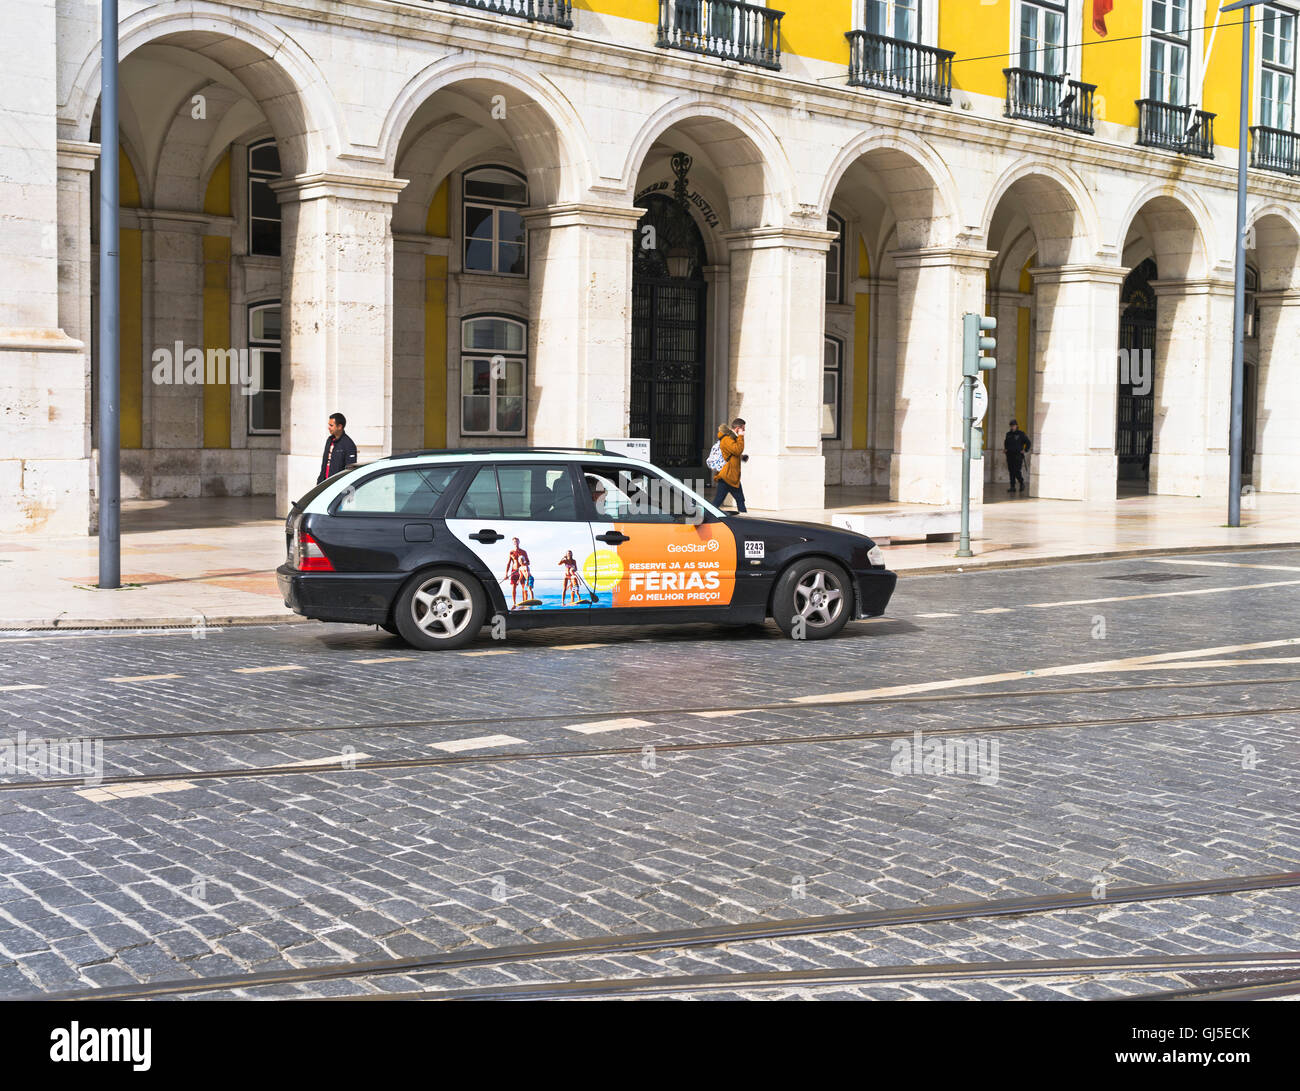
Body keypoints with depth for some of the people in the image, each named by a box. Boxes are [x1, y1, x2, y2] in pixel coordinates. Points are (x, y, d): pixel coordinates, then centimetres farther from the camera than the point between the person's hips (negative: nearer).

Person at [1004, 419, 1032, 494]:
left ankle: (1022, 483, 14)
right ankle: (1012, 487, 4)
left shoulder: (1021, 434, -3)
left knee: (1016, 471, -11)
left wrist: (1025, 450, -4)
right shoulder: (1009, 434, 13)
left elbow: (1028, 442, 3)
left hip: (1018, 455, -5)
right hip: (1010, 455, 5)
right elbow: (1006, 442, 31)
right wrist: (1005, 449, 16)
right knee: (1011, 471, 2)